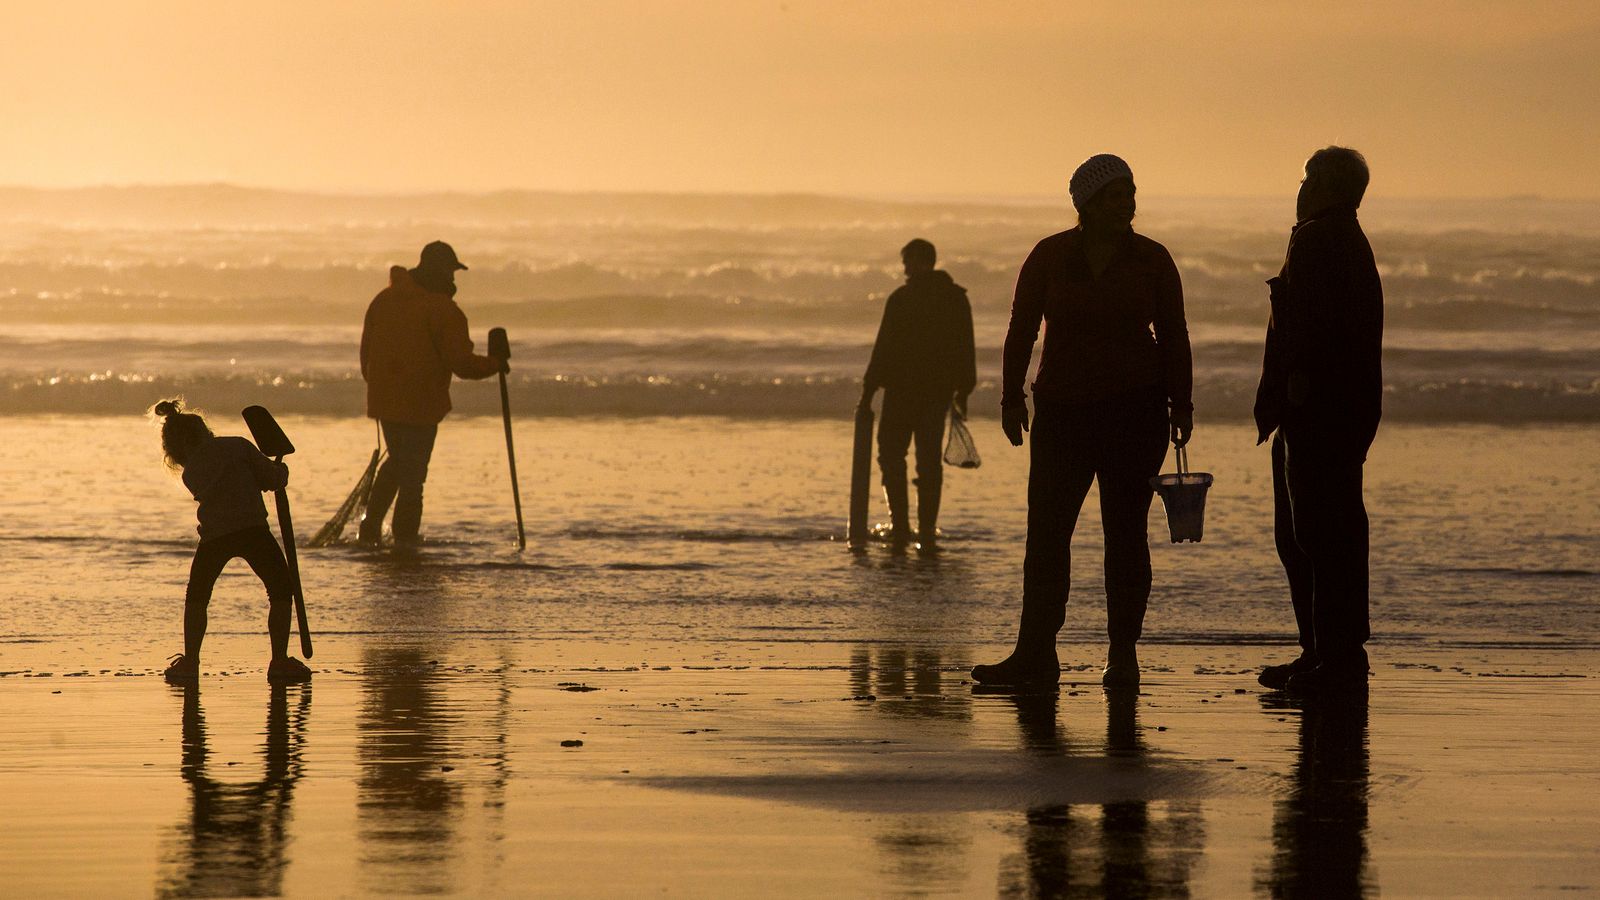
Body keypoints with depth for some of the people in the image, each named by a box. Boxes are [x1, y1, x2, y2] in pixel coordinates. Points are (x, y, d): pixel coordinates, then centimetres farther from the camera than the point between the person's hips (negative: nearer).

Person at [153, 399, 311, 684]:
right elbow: (273, 478, 6)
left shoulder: (191, 474, 20)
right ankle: (280, 661, 5)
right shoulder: (238, 446, 12)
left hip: (213, 536, 2)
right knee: (281, 590, 11)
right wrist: (281, 471, 30)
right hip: (252, 527, -2)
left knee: (196, 597, 21)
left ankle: (190, 662, 18)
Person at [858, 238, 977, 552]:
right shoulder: (957, 299, 6)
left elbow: (885, 348, -10)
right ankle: (927, 533, 3)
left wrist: (869, 389, -5)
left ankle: (900, 526, -5)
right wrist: (963, 392, 16)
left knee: (892, 455, 7)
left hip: (903, 389, -4)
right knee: (930, 461, 8)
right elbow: (966, 349, 9)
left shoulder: (902, 299, -9)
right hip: (939, 391, 4)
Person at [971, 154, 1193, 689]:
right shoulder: (1050, 257, 1)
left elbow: (1173, 337, 5)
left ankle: (1123, 656, 6)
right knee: (1046, 530, -4)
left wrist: (1180, 405, -1)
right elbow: (1022, 330, 3)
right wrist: (1013, 399, -2)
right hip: (1064, 411, 1)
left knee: (1125, 532, 1)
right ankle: (1035, 655, -3)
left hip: (1136, 409, -1)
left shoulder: (1151, 260, 2)